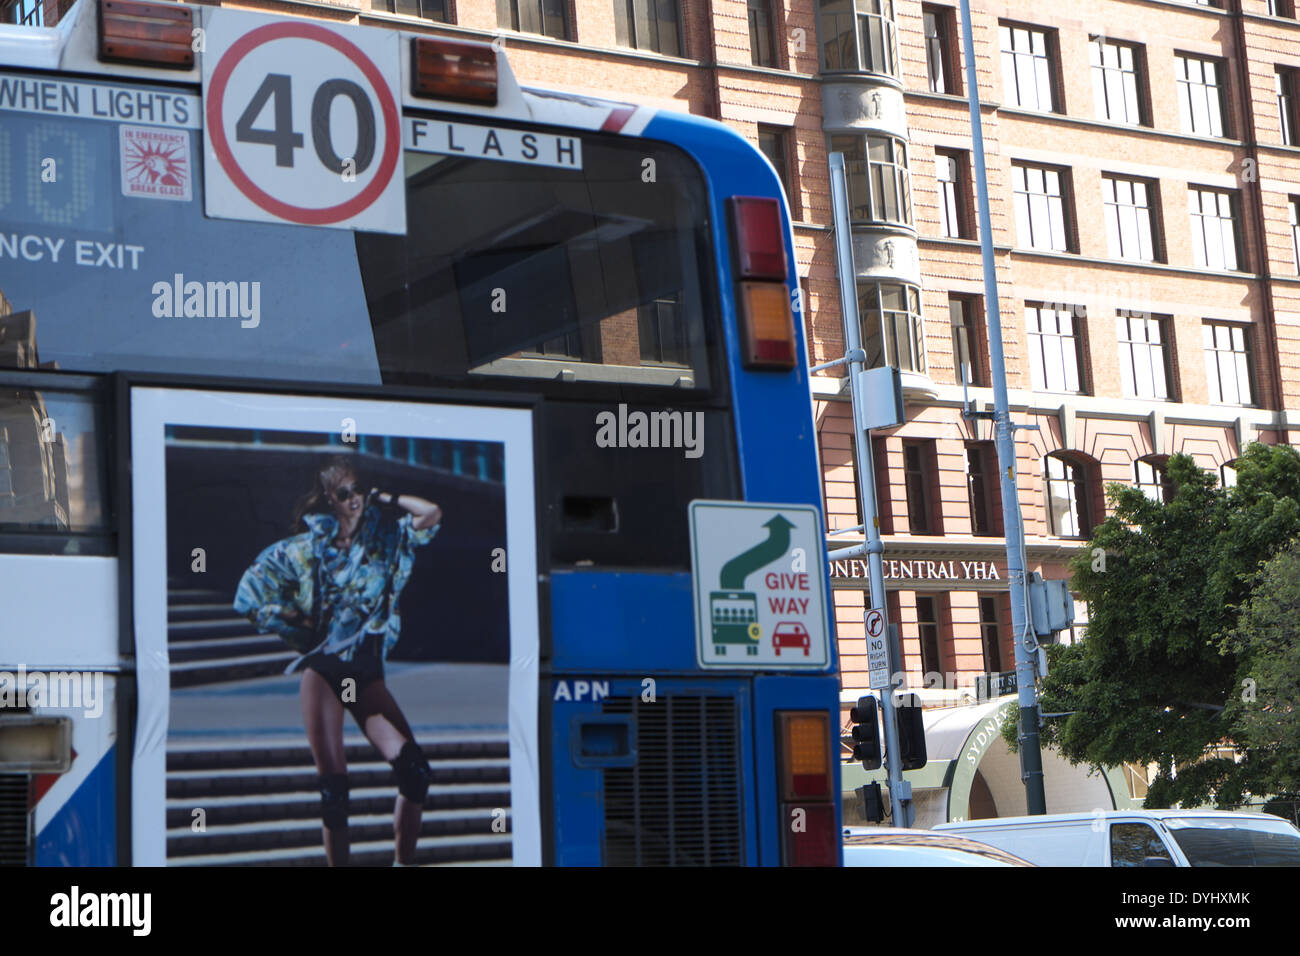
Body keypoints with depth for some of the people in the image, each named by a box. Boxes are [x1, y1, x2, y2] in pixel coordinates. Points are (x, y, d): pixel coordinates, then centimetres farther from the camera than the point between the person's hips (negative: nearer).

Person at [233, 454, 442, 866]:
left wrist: (383, 498, 2)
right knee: (333, 788, -5)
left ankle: (404, 862, -2)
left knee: (414, 768, -15)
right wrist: (299, 626, 7)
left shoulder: (385, 537, 7)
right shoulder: (303, 550, 4)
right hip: (322, 672, -1)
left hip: (367, 674, 1)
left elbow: (432, 513, -8)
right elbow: (251, 596, 10)